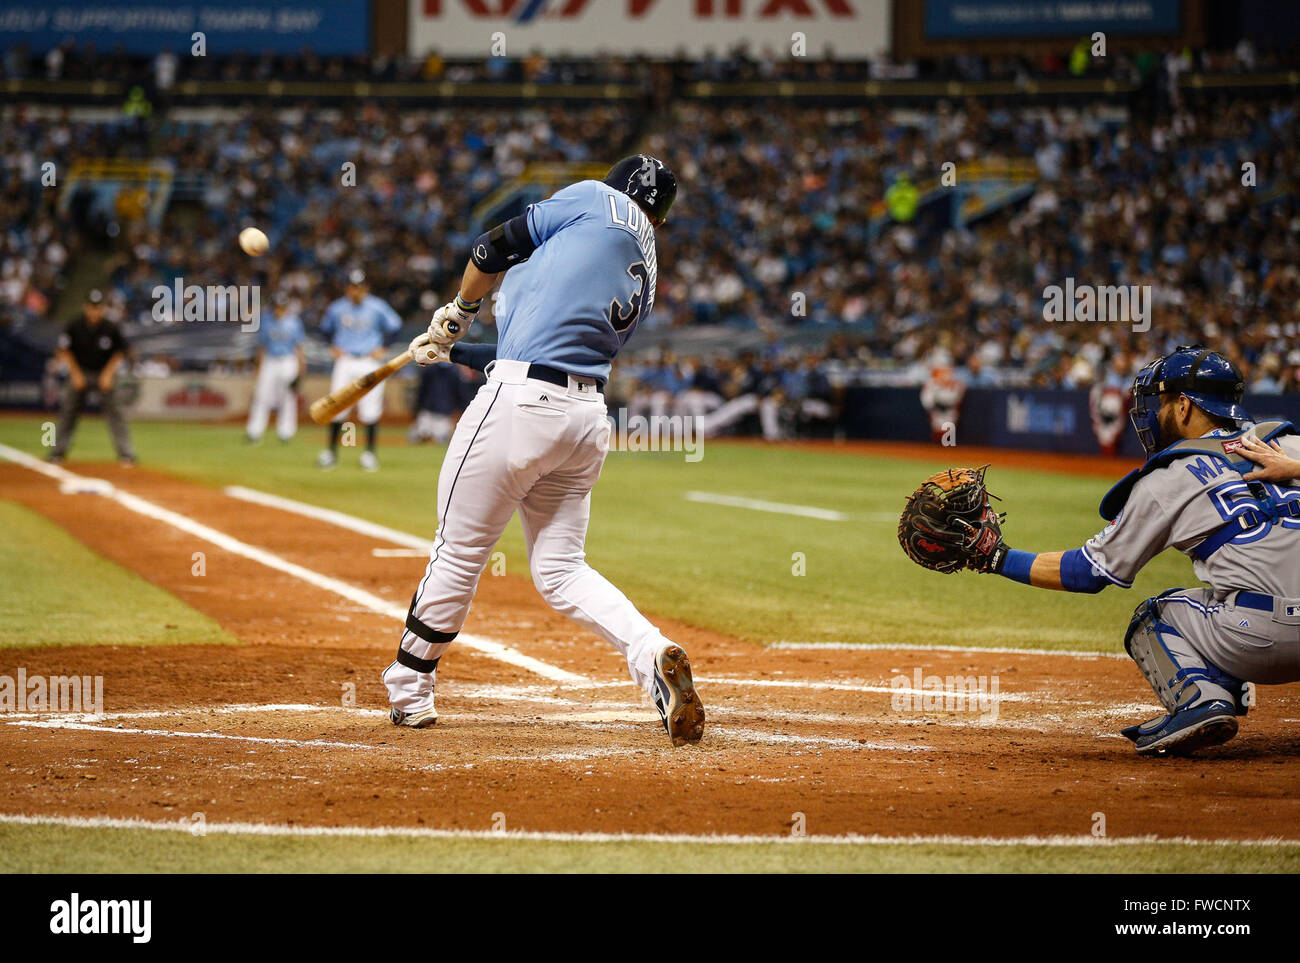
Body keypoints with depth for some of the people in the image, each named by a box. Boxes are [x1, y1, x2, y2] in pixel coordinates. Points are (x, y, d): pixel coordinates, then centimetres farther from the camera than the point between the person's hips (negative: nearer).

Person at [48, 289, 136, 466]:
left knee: (115, 413, -8)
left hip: (104, 375, -1)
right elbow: (64, 351, 1)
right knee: (68, 412, 0)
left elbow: (120, 353, 3)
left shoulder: (111, 329, -6)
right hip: (79, 373, 1)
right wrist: (75, 373, -7)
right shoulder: (74, 327, -5)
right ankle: (57, 453, 8)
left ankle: (126, 454, -6)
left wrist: (108, 373, -8)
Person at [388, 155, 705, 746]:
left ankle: (408, 691, 18)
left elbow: (494, 247, 3)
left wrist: (458, 315, 20)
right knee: (561, 570, 12)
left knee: (459, 551, 6)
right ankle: (652, 654, -12)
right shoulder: (644, 284, 22)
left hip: (521, 406, -7)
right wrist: (453, 353, 33)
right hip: (587, 416, 7)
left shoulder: (596, 201, 4)